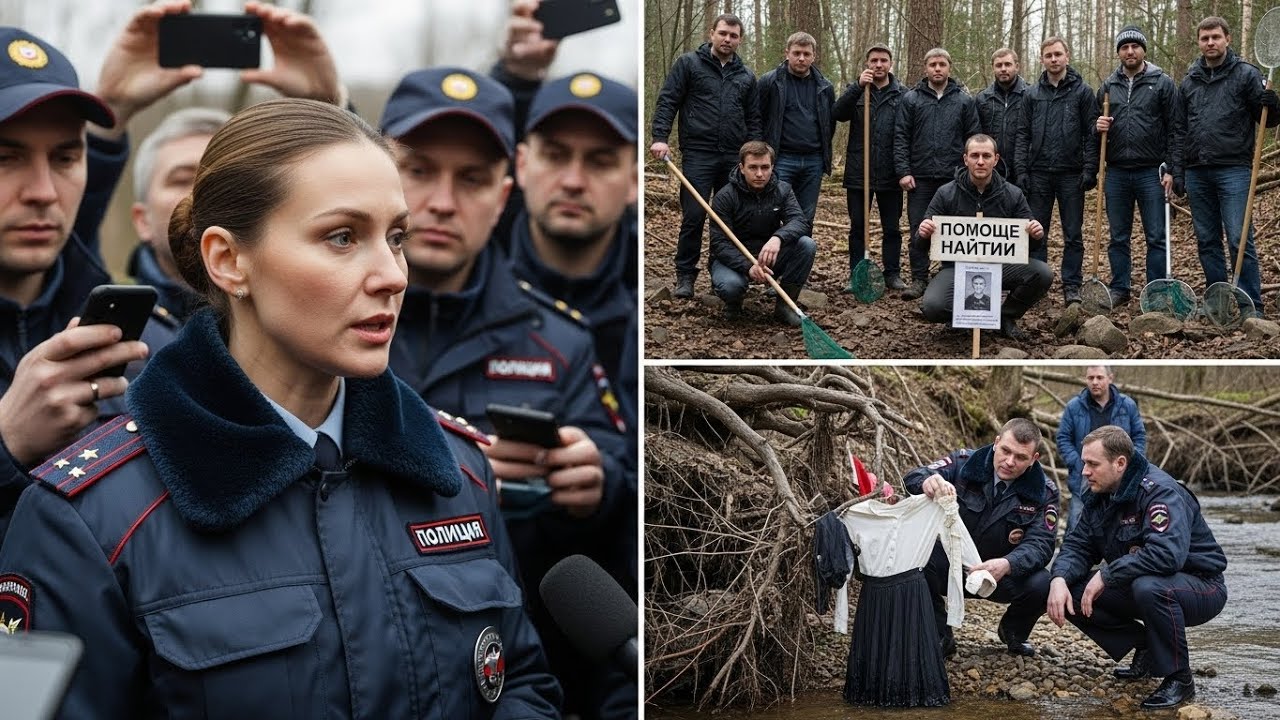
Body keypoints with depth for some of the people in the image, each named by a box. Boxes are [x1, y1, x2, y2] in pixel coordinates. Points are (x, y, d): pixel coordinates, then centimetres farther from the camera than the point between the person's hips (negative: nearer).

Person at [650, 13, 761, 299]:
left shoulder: (746, 76, 14)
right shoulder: (688, 63, 3)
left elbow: (753, 119, 17)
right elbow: (667, 102, -1)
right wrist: (660, 137, -13)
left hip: (735, 157, 4)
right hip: (698, 154, -4)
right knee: (693, 216, -6)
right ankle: (685, 275, 4)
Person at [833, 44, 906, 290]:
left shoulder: (902, 94, 5)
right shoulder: (856, 91, 7)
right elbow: (837, 113, -12)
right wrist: (858, 86, -23)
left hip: (889, 174, -1)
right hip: (858, 171, 1)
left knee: (892, 228, 7)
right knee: (857, 227, 6)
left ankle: (893, 274, 17)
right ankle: (856, 276, 13)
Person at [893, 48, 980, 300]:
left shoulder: (964, 101, 7)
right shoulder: (911, 99, 5)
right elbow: (900, 137, 2)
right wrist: (903, 171, -7)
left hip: (953, 177, 0)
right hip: (920, 177, 0)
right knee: (918, 230, 2)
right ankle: (919, 279, 9)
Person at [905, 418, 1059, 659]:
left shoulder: (1044, 492, -9)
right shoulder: (964, 463, -10)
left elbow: (1040, 544, -19)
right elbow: (912, 478, -22)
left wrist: (1007, 565, -42)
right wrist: (928, 481, -50)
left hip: (1003, 576, 1)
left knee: (1042, 584, -30)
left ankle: (1013, 632, 9)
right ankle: (940, 637, -8)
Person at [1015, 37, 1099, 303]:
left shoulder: (1082, 91, 2)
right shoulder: (1032, 94, 8)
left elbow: (1092, 134, -1)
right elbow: (1023, 134, 7)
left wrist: (1090, 169, -9)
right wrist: (1021, 170, -1)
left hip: (1071, 174, -2)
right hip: (1039, 174, 2)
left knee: (1073, 234, 3)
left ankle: (1072, 286, 9)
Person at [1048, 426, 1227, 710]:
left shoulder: (1160, 492, -25)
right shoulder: (1100, 495, 1)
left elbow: (1167, 554, -39)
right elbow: (1077, 545, 2)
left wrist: (1106, 575, -31)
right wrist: (1060, 579, -20)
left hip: (1200, 587, -8)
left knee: (1148, 587, -40)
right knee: (1071, 590, -9)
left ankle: (1179, 679, -18)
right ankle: (1144, 647, 7)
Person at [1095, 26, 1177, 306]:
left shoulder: (1162, 83, 1)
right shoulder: (1108, 86, 11)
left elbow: (1173, 129, -2)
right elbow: (1098, 125, 21)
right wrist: (1099, 126, -4)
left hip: (1151, 172, -3)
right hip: (1116, 172, 4)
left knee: (1156, 237, 0)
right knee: (1118, 237, 9)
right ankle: (1120, 289, 18)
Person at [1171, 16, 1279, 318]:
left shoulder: (1246, 75, 1)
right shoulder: (1189, 82, 13)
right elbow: (1179, 131, 14)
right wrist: (1178, 172, 8)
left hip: (1233, 170, -5)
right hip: (1197, 173, 5)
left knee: (1239, 239, -8)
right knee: (1207, 241, 8)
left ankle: (1251, 306, -5)